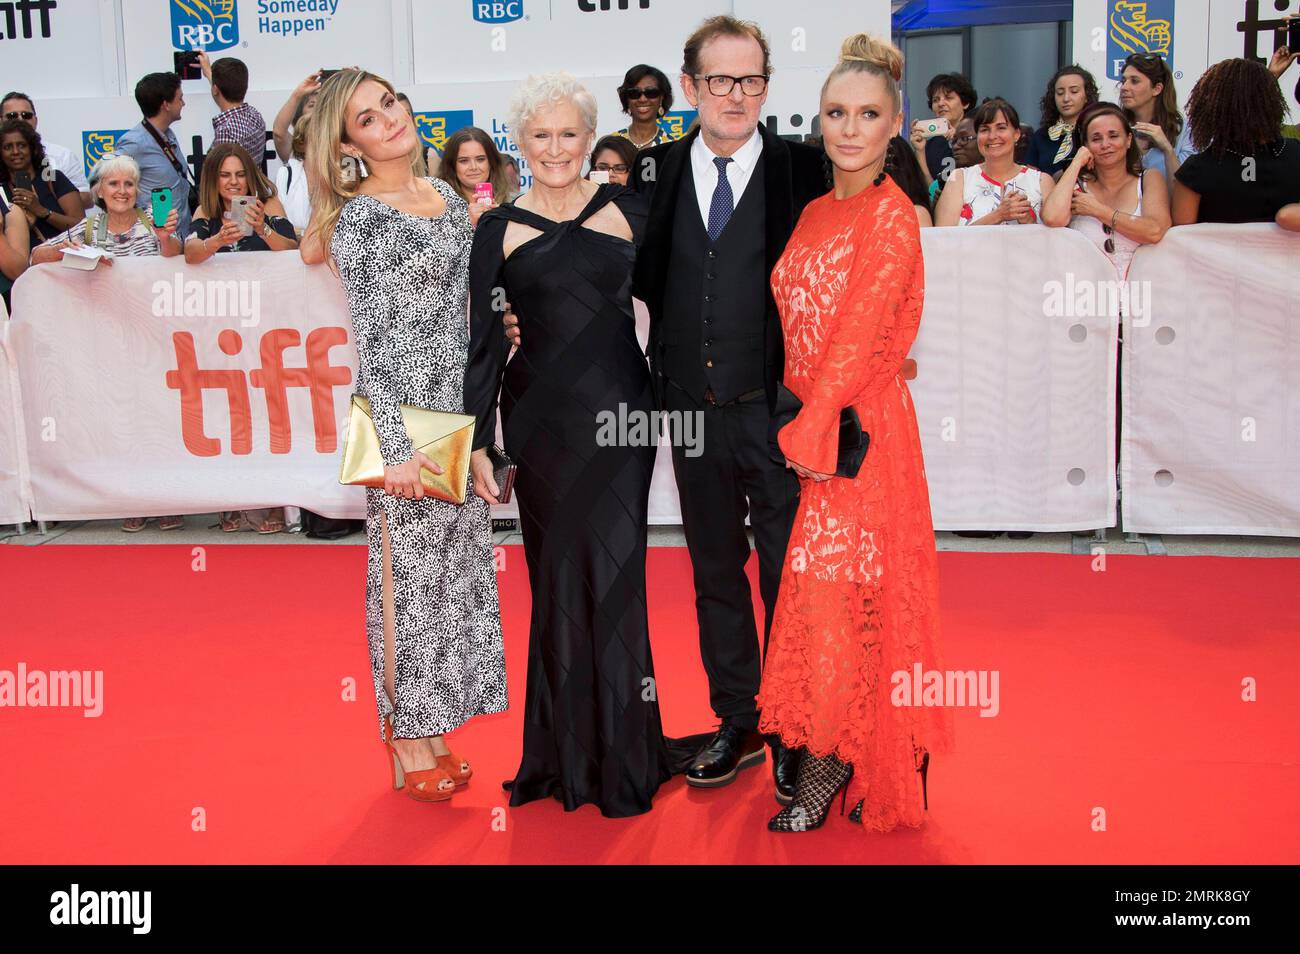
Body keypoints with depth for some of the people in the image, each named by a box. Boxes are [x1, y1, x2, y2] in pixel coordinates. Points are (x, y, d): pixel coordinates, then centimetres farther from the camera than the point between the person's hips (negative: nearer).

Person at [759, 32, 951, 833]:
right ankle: (831, 755, 21)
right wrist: (799, 422, 8)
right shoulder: (816, 212, 14)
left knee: (838, 589, -2)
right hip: (808, 422, 7)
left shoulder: (892, 215, -9)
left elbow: (861, 336, -15)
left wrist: (814, 427, -15)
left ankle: (829, 765, 10)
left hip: (858, 429, -7)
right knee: (815, 582, 10)